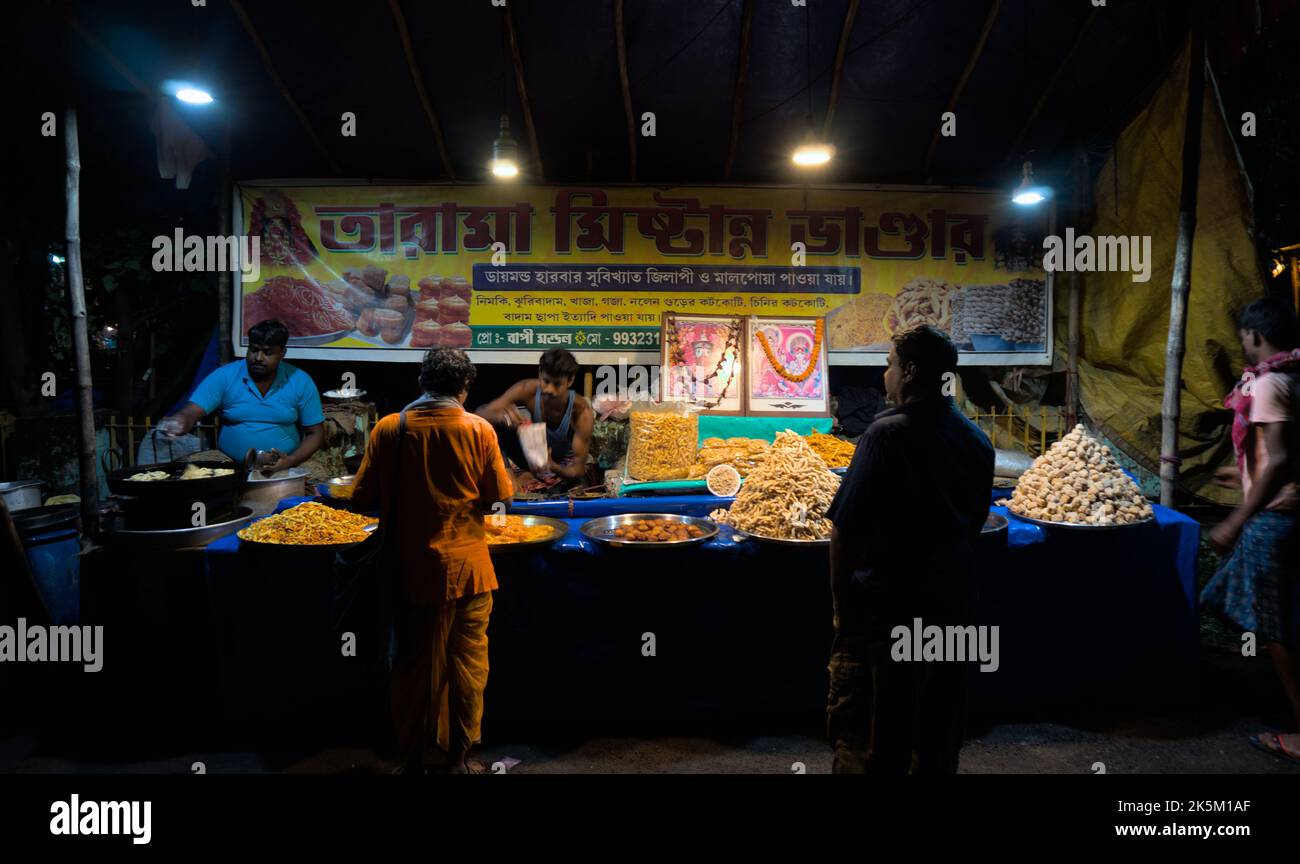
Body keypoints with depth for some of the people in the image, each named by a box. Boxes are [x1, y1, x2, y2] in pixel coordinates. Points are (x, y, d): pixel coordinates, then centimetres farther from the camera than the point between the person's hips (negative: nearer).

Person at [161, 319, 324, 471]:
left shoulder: (301, 382, -1)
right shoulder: (223, 376, 0)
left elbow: (315, 433, 2)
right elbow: (191, 413, -9)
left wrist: (291, 461, -14)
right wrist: (178, 423, -32)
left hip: (284, 471, -2)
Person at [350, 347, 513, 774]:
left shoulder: (389, 428, -6)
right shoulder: (478, 429, -8)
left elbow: (364, 498, -2)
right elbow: (499, 499, -4)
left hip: (413, 567, 1)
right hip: (466, 565, -1)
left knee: (414, 662, 15)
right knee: (467, 660, 13)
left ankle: (412, 758, 28)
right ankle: (459, 755, 24)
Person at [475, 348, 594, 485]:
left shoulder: (582, 412, -34)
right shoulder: (528, 390, -28)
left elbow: (579, 468, -31)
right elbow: (479, 415, -31)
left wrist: (554, 468, -53)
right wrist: (500, 416, -55)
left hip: (564, 465, -1)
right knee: (493, 420, -21)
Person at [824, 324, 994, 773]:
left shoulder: (888, 432, -16)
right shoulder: (977, 438, 6)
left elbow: (845, 526, -17)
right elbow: (974, 523, 14)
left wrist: (840, 600, -8)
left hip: (886, 605, -7)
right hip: (954, 602, 7)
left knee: (860, 731, 4)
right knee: (940, 725, 20)